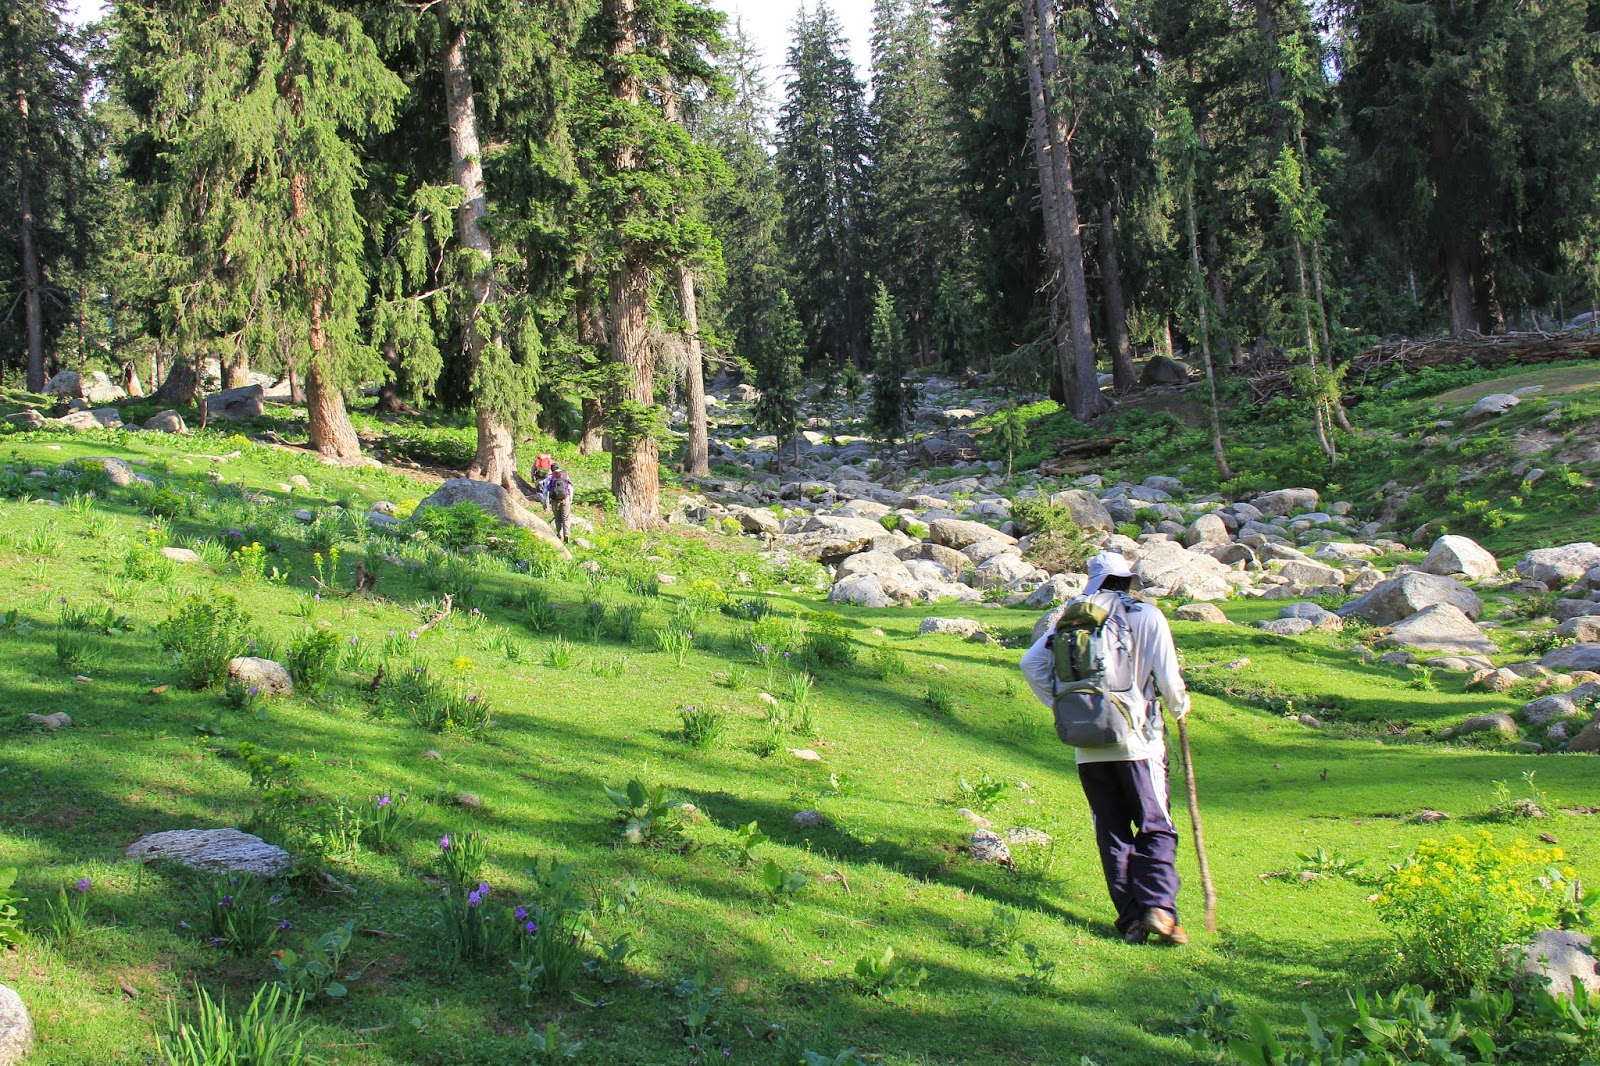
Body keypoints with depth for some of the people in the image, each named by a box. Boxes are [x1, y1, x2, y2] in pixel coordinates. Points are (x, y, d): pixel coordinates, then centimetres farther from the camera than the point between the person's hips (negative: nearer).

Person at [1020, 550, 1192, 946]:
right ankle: (1158, 906, -13)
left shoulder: (1073, 617, 8)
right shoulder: (1146, 617, -2)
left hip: (1087, 745, 3)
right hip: (1136, 740, -3)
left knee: (1112, 833, 9)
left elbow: (1031, 664, 4)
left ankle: (1130, 920, 7)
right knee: (1155, 828, 4)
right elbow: (1167, 677, -8)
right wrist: (1179, 706, 13)